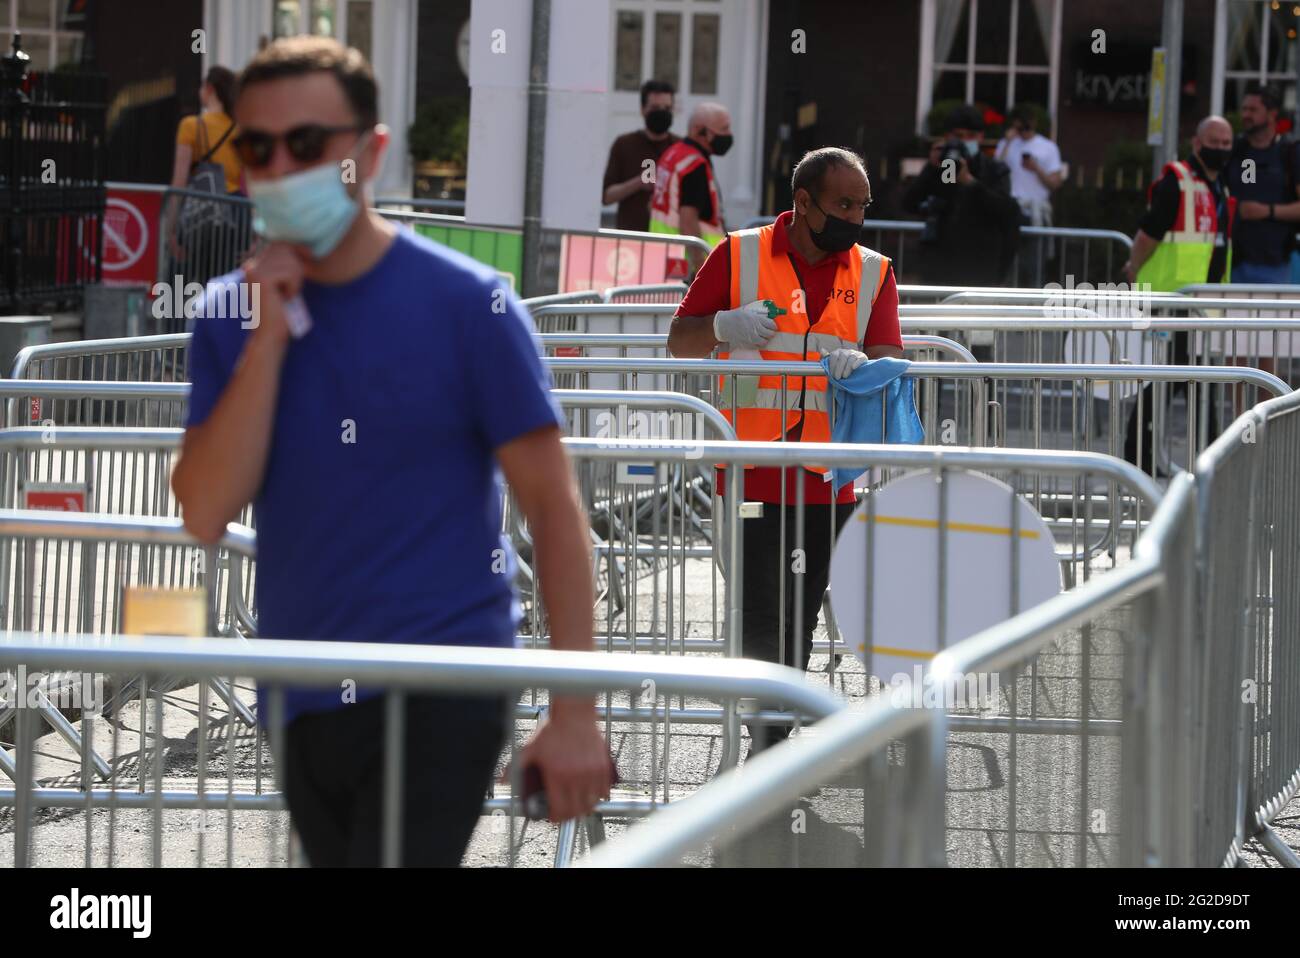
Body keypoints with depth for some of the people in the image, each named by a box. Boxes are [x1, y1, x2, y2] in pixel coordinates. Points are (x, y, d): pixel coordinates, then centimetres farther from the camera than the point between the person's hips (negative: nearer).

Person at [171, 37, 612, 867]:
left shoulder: (465, 303, -7)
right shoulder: (234, 314, 4)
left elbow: (552, 506, -7)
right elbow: (206, 513, -6)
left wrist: (574, 713, -13)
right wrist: (269, 337, -13)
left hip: (440, 696, -5)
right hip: (300, 702, 5)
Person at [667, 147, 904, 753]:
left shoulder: (873, 273, 8)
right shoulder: (739, 255, 1)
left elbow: (890, 360, -2)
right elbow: (679, 343, 4)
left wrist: (861, 362, -26)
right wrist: (724, 325, -18)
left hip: (829, 478, 3)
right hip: (752, 470, -3)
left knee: (800, 618, 11)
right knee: (759, 614, -8)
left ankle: (773, 743, 21)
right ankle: (765, 732, -5)